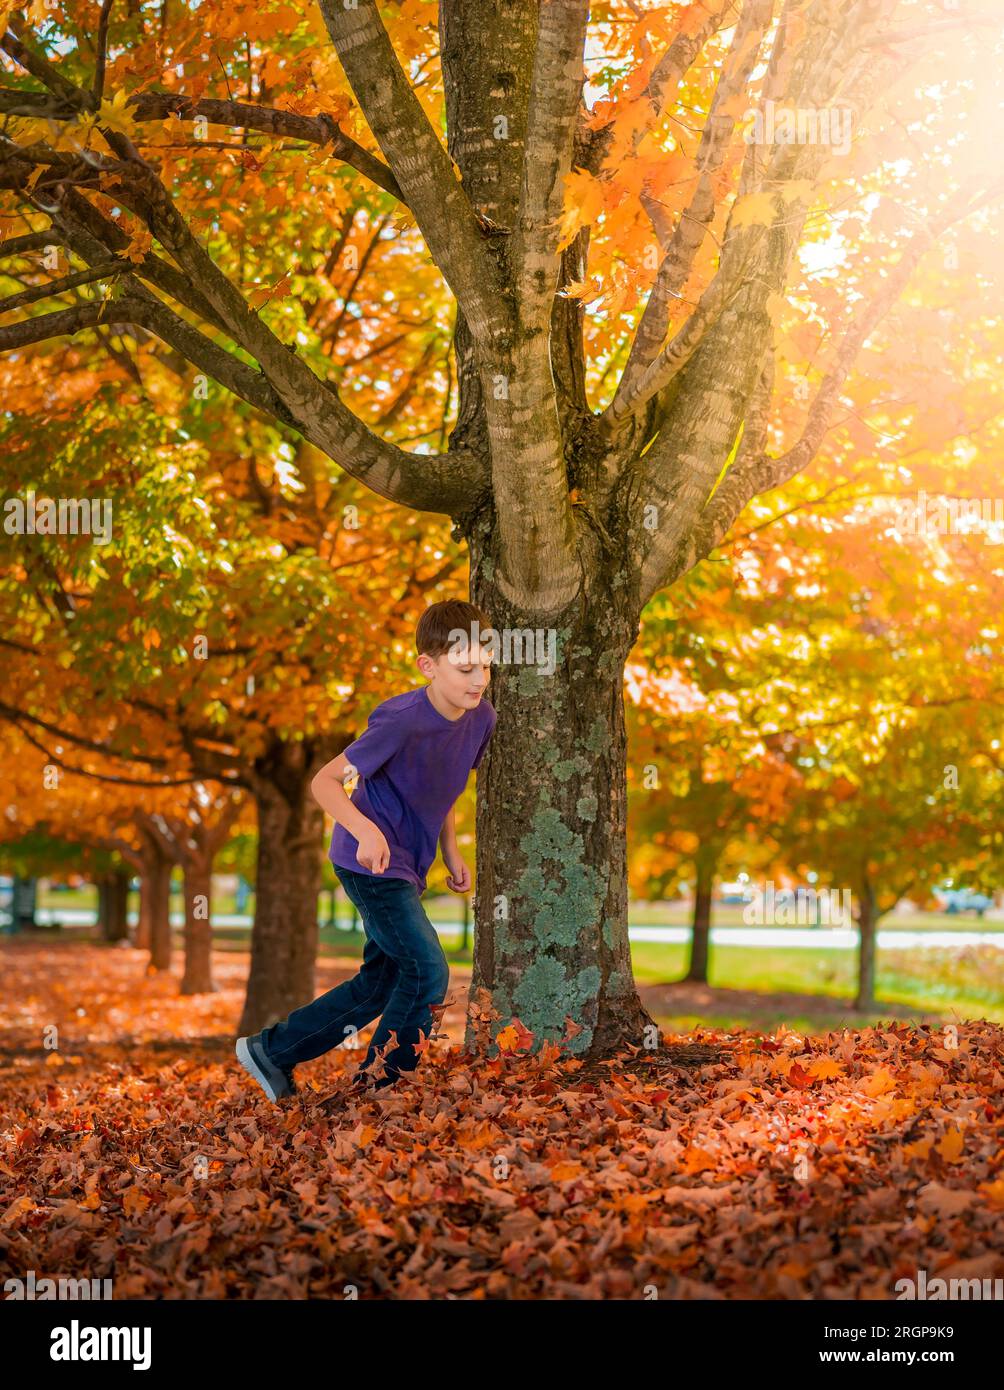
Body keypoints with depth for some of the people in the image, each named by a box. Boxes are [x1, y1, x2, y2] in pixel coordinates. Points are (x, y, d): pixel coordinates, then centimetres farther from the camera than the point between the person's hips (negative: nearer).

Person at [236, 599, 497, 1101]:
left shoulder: (481, 718, -1)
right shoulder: (401, 721, -24)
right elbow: (325, 781, -23)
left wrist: (451, 853, 13)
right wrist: (366, 829, -38)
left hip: (406, 869, 9)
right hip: (372, 863, -8)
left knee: (380, 983, 13)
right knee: (428, 971, -13)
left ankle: (270, 1050, 26)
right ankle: (378, 1088, 3)